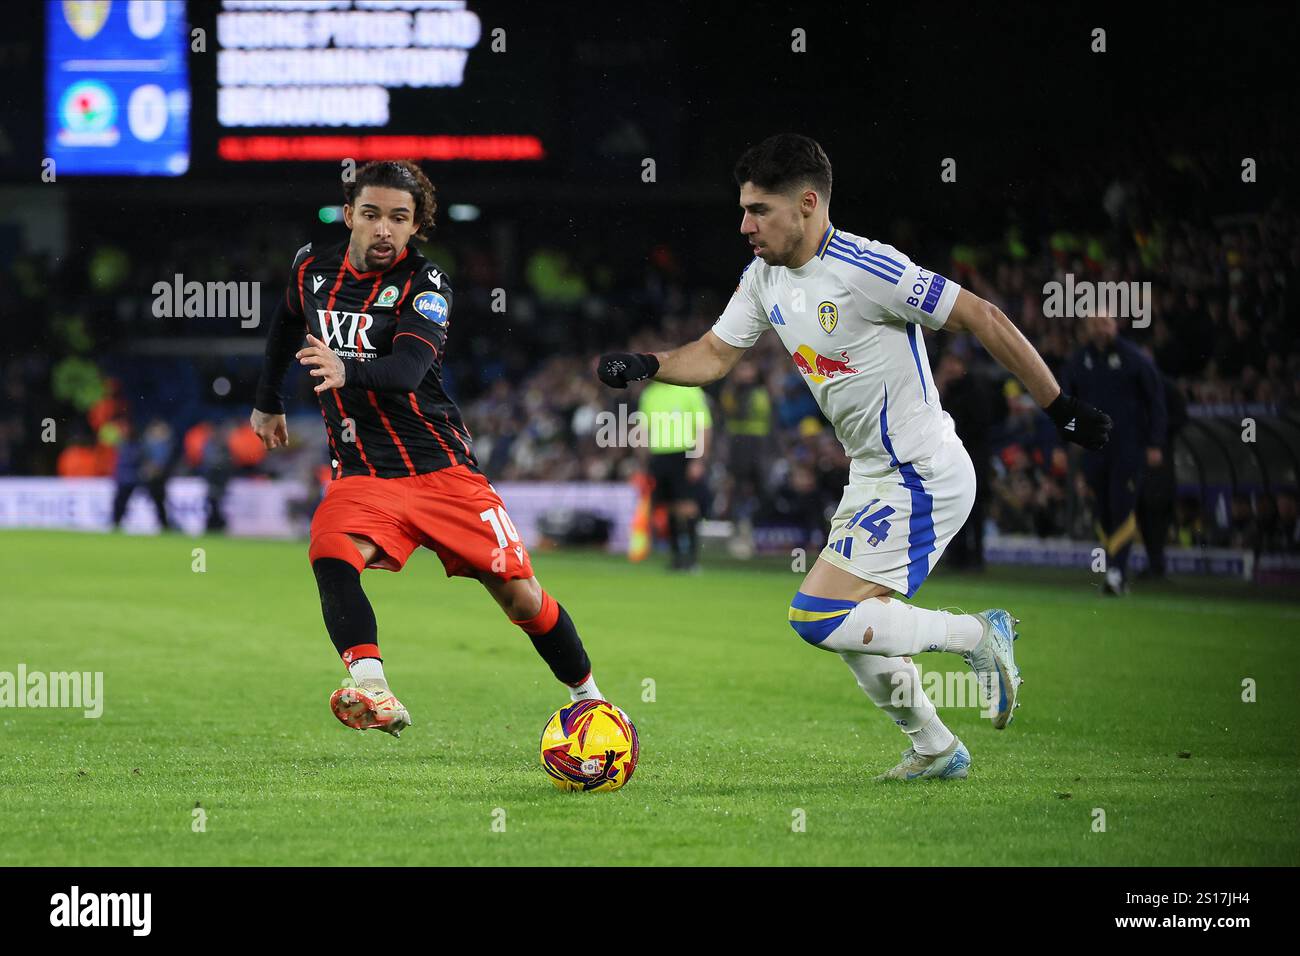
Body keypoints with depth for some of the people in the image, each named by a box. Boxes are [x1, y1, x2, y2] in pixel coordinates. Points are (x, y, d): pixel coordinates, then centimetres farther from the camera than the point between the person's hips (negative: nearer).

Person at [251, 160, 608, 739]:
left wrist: (347, 372, -48)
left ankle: (588, 698, 20)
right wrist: (268, 403, 36)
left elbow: (407, 369, -28)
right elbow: (286, 323, 29)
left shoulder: (424, 284, -10)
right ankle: (373, 695, -43)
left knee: (517, 594, -3)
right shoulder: (312, 269, 5)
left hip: (441, 468, -2)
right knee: (331, 557, -30)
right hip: (360, 474, 2)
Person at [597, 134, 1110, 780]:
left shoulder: (866, 269, -22)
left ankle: (977, 636, -3)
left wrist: (1059, 407, -16)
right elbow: (714, 355, 13)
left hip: (923, 479, -9)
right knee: (853, 627, 17)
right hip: (873, 479, 9)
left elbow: (982, 319, -19)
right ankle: (934, 749, 32)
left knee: (817, 617, -15)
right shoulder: (764, 278, 4)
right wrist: (644, 365, -7)